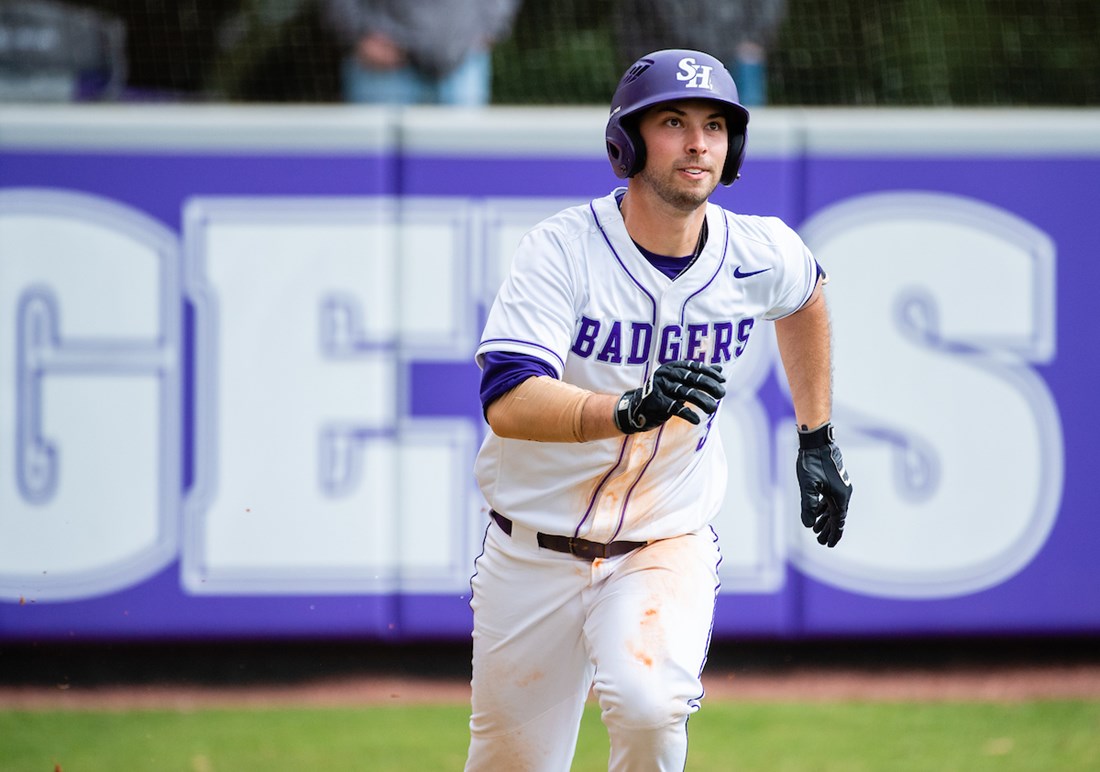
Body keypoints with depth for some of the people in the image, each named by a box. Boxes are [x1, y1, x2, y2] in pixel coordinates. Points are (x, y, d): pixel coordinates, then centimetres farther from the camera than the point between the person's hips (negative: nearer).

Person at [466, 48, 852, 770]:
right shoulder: (562, 249, -19)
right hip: (534, 550, -1)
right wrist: (631, 409, -49)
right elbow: (508, 404, -33)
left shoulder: (759, 256, -8)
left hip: (668, 547, 1)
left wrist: (817, 438, 19)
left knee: (648, 706, -29)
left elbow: (806, 298, 20)